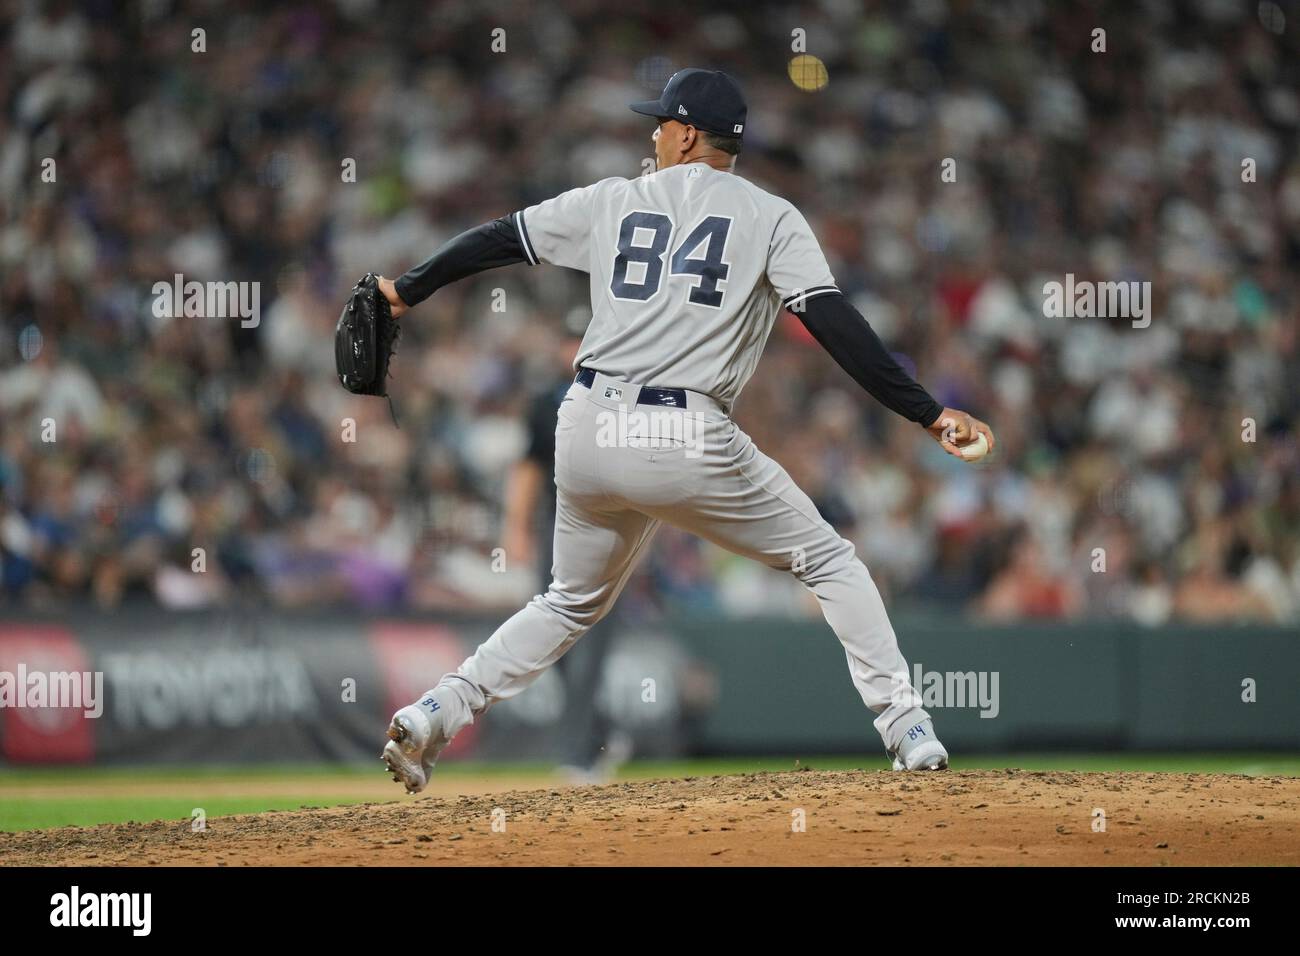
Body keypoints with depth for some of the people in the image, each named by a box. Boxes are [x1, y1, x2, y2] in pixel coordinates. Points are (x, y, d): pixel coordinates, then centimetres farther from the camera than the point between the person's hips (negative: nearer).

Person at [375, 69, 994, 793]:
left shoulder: (614, 201, 14)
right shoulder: (770, 217, 5)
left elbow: (496, 241, 19)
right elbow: (835, 323, -7)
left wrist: (409, 291, 34)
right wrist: (929, 414, -8)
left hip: (588, 434, 4)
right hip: (690, 440, -4)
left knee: (574, 602, 25)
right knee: (829, 560, 13)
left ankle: (436, 714, 12)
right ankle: (907, 728, 1)